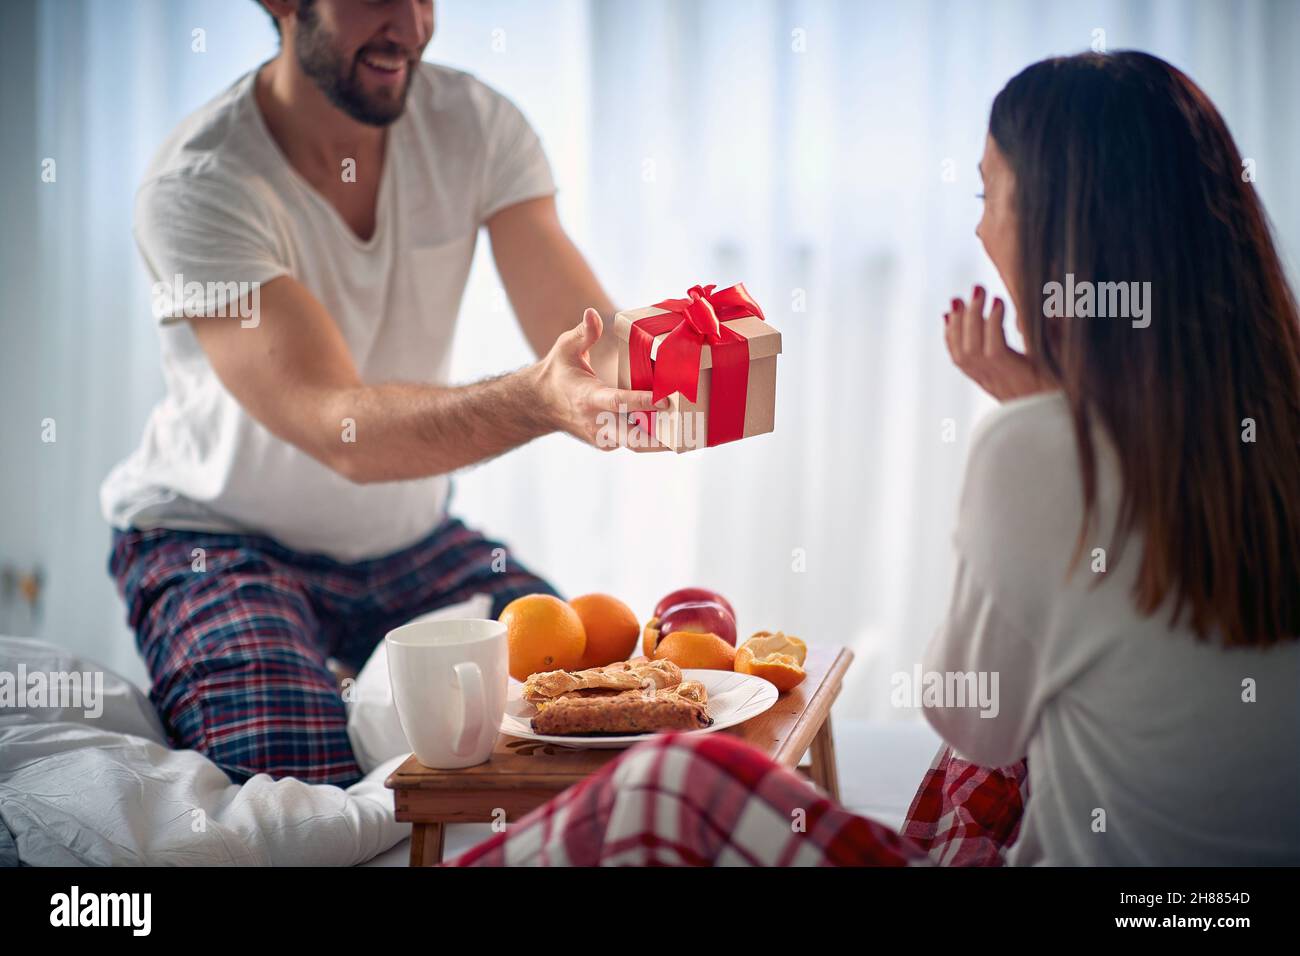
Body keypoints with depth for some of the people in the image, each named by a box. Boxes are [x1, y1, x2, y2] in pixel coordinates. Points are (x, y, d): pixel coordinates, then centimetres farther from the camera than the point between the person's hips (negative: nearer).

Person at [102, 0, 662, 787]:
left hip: (410, 538, 5)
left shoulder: (475, 123, -9)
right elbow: (341, 430, -35)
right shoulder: (196, 188, -25)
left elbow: (586, 333, -18)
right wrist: (535, 400, -53)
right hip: (218, 540, -4)